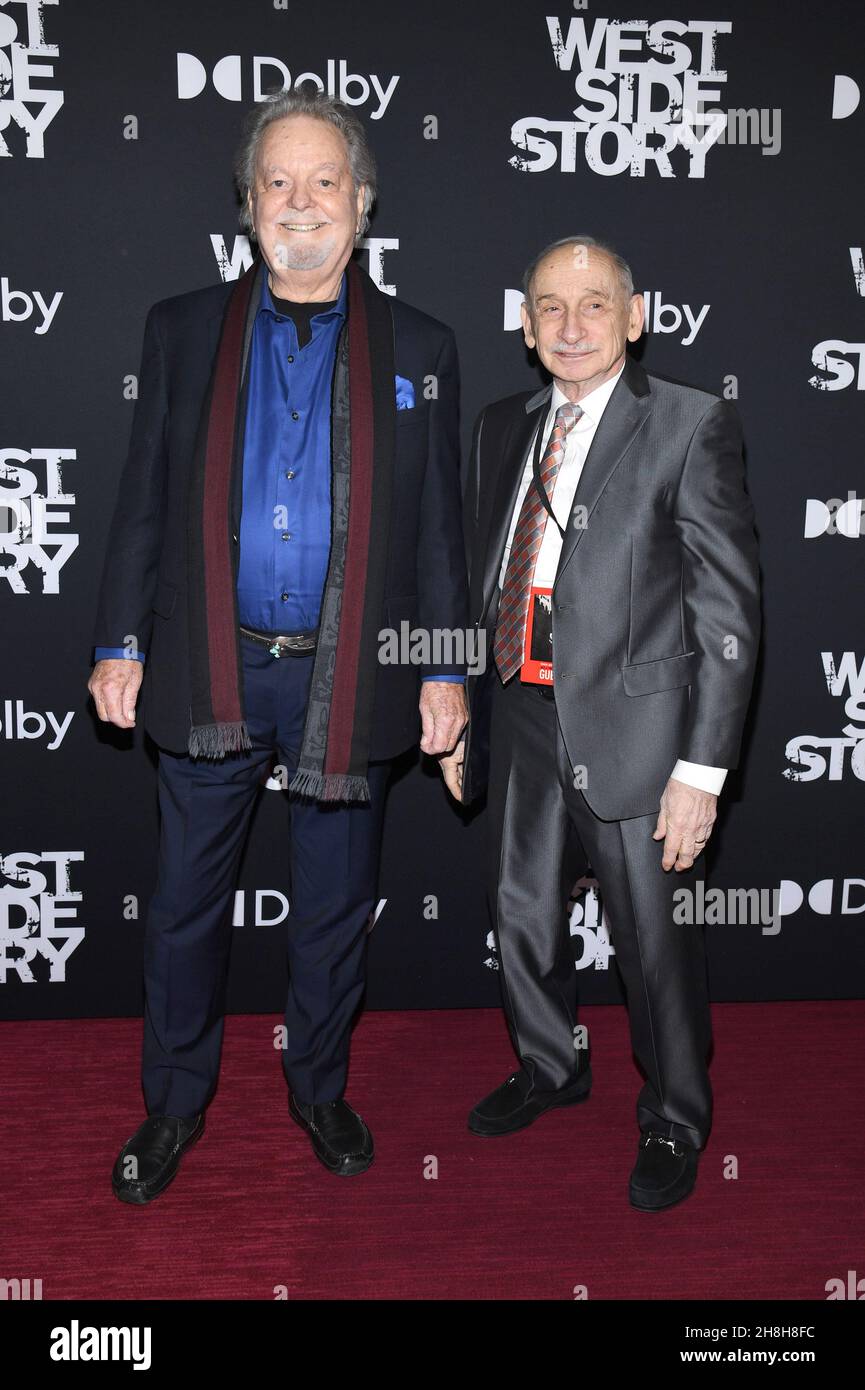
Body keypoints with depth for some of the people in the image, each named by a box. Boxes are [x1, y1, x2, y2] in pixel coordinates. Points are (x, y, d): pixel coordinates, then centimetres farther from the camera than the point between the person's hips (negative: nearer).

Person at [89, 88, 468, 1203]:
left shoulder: (418, 348, 5)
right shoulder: (182, 330, 6)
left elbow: (437, 525, 5)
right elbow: (144, 501, 6)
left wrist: (445, 668, 0)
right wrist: (120, 644, 1)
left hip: (349, 679, 0)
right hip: (208, 671, 1)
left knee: (335, 904, 13)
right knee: (187, 902, 11)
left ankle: (318, 1087, 35)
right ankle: (175, 1103, 31)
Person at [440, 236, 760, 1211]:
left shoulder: (693, 425, -8)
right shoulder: (502, 428, 10)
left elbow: (729, 606, -11)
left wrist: (702, 766, -16)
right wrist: (458, 716, 12)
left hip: (631, 726, -5)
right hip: (519, 718, 6)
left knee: (656, 943, 7)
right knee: (522, 916, 20)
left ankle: (674, 1121, 32)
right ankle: (550, 1068, 46)